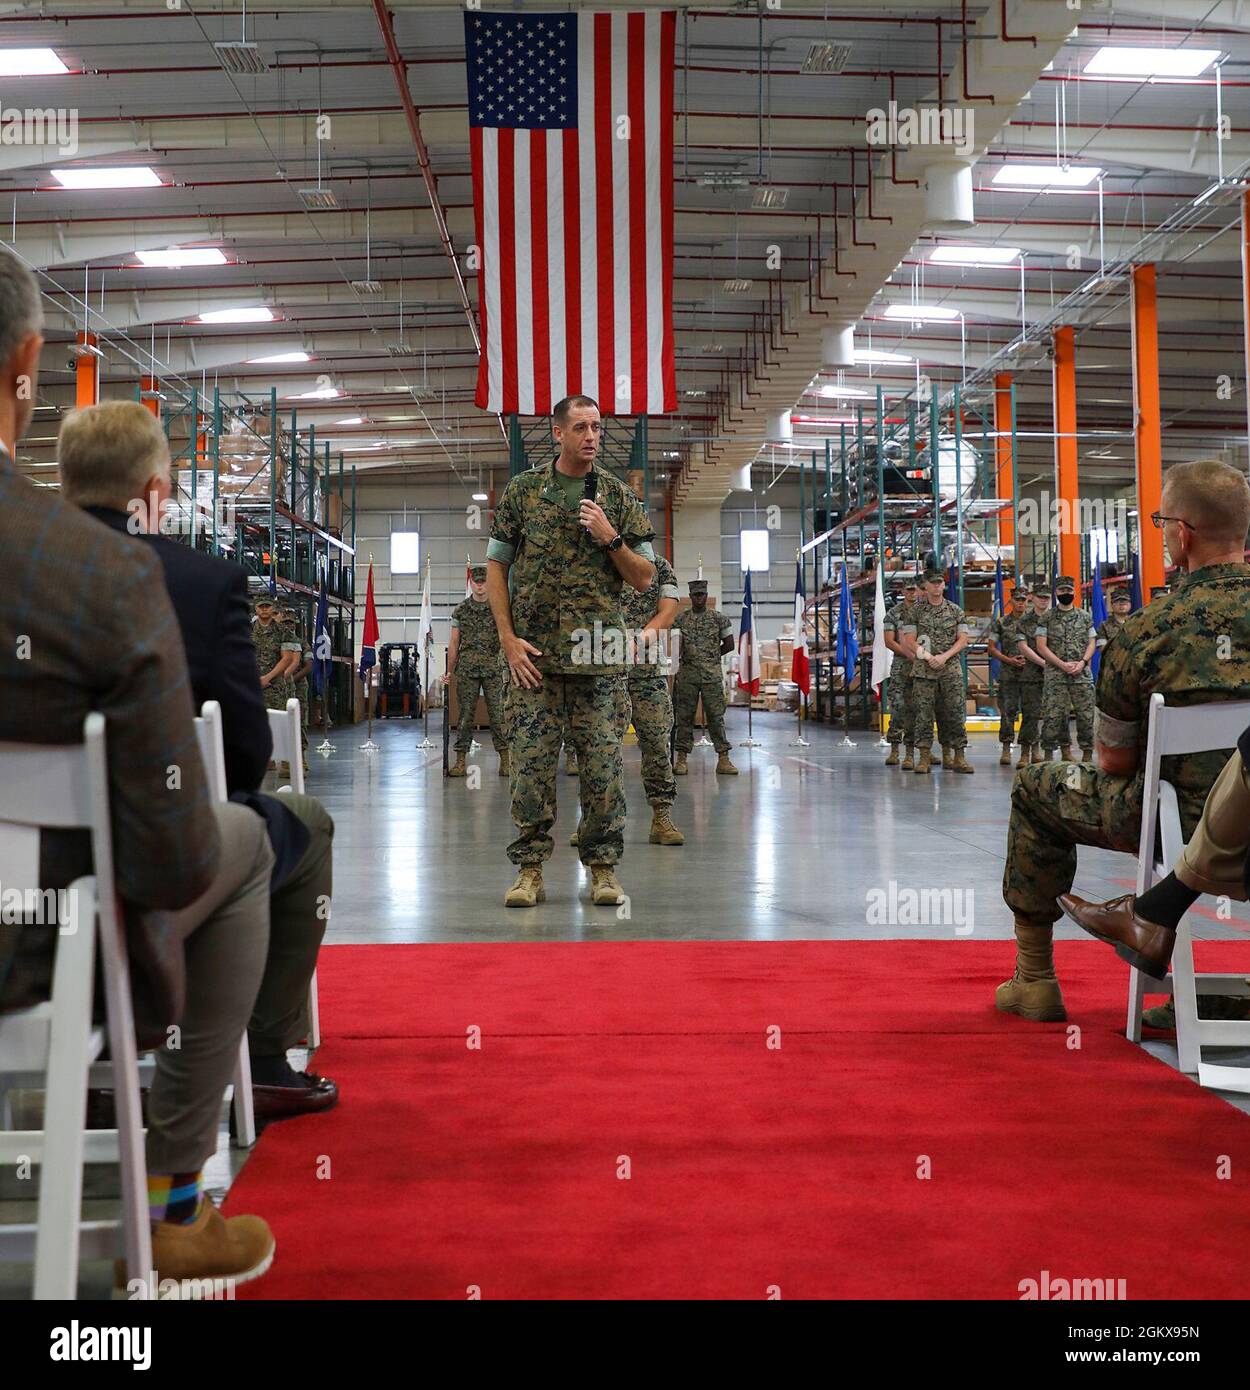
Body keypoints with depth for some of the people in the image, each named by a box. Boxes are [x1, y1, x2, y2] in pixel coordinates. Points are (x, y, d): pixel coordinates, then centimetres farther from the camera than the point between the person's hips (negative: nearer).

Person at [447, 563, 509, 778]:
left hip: (494, 670, -1)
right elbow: (454, 643, 10)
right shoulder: (461, 610, 9)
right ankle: (460, 760, 5)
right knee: (465, 715, 1)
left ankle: (505, 759, 1)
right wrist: (449, 671, 6)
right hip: (467, 670, 1)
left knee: (497, 714, -3)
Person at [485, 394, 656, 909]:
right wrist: (509, 639, -3)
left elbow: (644, 577, 8)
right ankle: (530, 868, 9)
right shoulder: (522, 490, 7)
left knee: (602, 761, 1)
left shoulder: (618, 497, 8)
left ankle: (603, 866, 11)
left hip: (597, 653, 1)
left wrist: (610, 538, -9)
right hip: (533, 651, 0)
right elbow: (496, 567, 7)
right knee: (531, 760, 0)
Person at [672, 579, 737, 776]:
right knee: (684, 715, 2)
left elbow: (729, 644, 7)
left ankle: (723, 758, -1)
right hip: (687, 673, 1)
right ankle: (681, 758, 7)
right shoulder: (680, 619, 7)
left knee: (716, 715, -2)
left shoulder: (719, 618, 5)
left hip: (712, 674, -1)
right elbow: (676, 644, -3)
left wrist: (711, 657, 6)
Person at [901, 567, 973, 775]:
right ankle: (925, 757, 1)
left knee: (954, 712, -1)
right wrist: (928, 657, -12)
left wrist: (944, 656, -9)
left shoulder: (955, 610, 10)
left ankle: (958, 757, 2)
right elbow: (909, 640, 0)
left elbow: (963, 639, 5)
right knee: (924, 713, -3)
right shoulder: (915, 610, 5)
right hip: (923, 671, -1)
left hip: (951, 669, 1)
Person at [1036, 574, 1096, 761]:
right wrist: (1063, 665, -11)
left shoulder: (1085, 616, 12)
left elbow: (1091, 642, 11)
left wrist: (1082, 662, -8)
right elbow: (1041, 646, -2)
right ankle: (1048, 754, 1)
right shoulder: (1047, 618, 5)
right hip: (1055, 676, -2)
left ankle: (1087, 753, 7)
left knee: (1086, 715, 0)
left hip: (1082, 675, 2)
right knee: (1052, 716, -5)